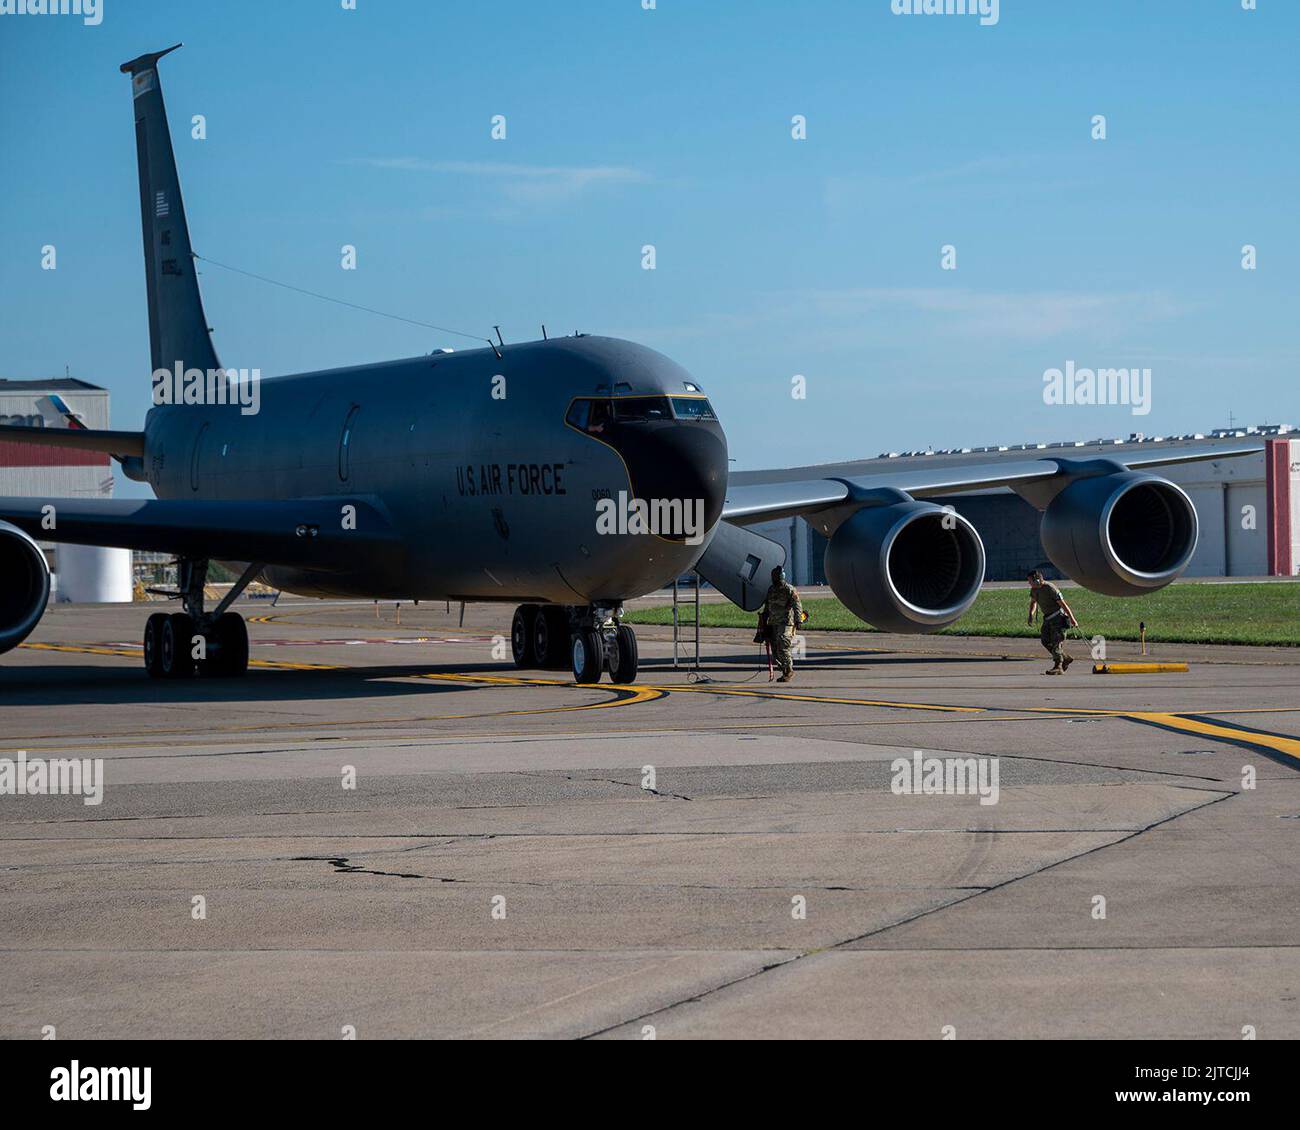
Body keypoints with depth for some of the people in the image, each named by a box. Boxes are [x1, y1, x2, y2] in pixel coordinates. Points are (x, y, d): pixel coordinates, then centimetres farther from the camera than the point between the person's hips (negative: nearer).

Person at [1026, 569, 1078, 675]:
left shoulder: (1050, 589, -23)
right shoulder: (1034, 589, 2)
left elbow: (1063, 604, -21)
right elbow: (1033, 602, 22)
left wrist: (1072, 619, -19)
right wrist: (1031, 615, 5)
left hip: (1058, 616, -9)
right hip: (1048, 617, 9)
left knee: (1056, 642, -12)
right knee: (1045, 640, 3)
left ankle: (1058, 667, -10)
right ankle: (1066, 658, 16)